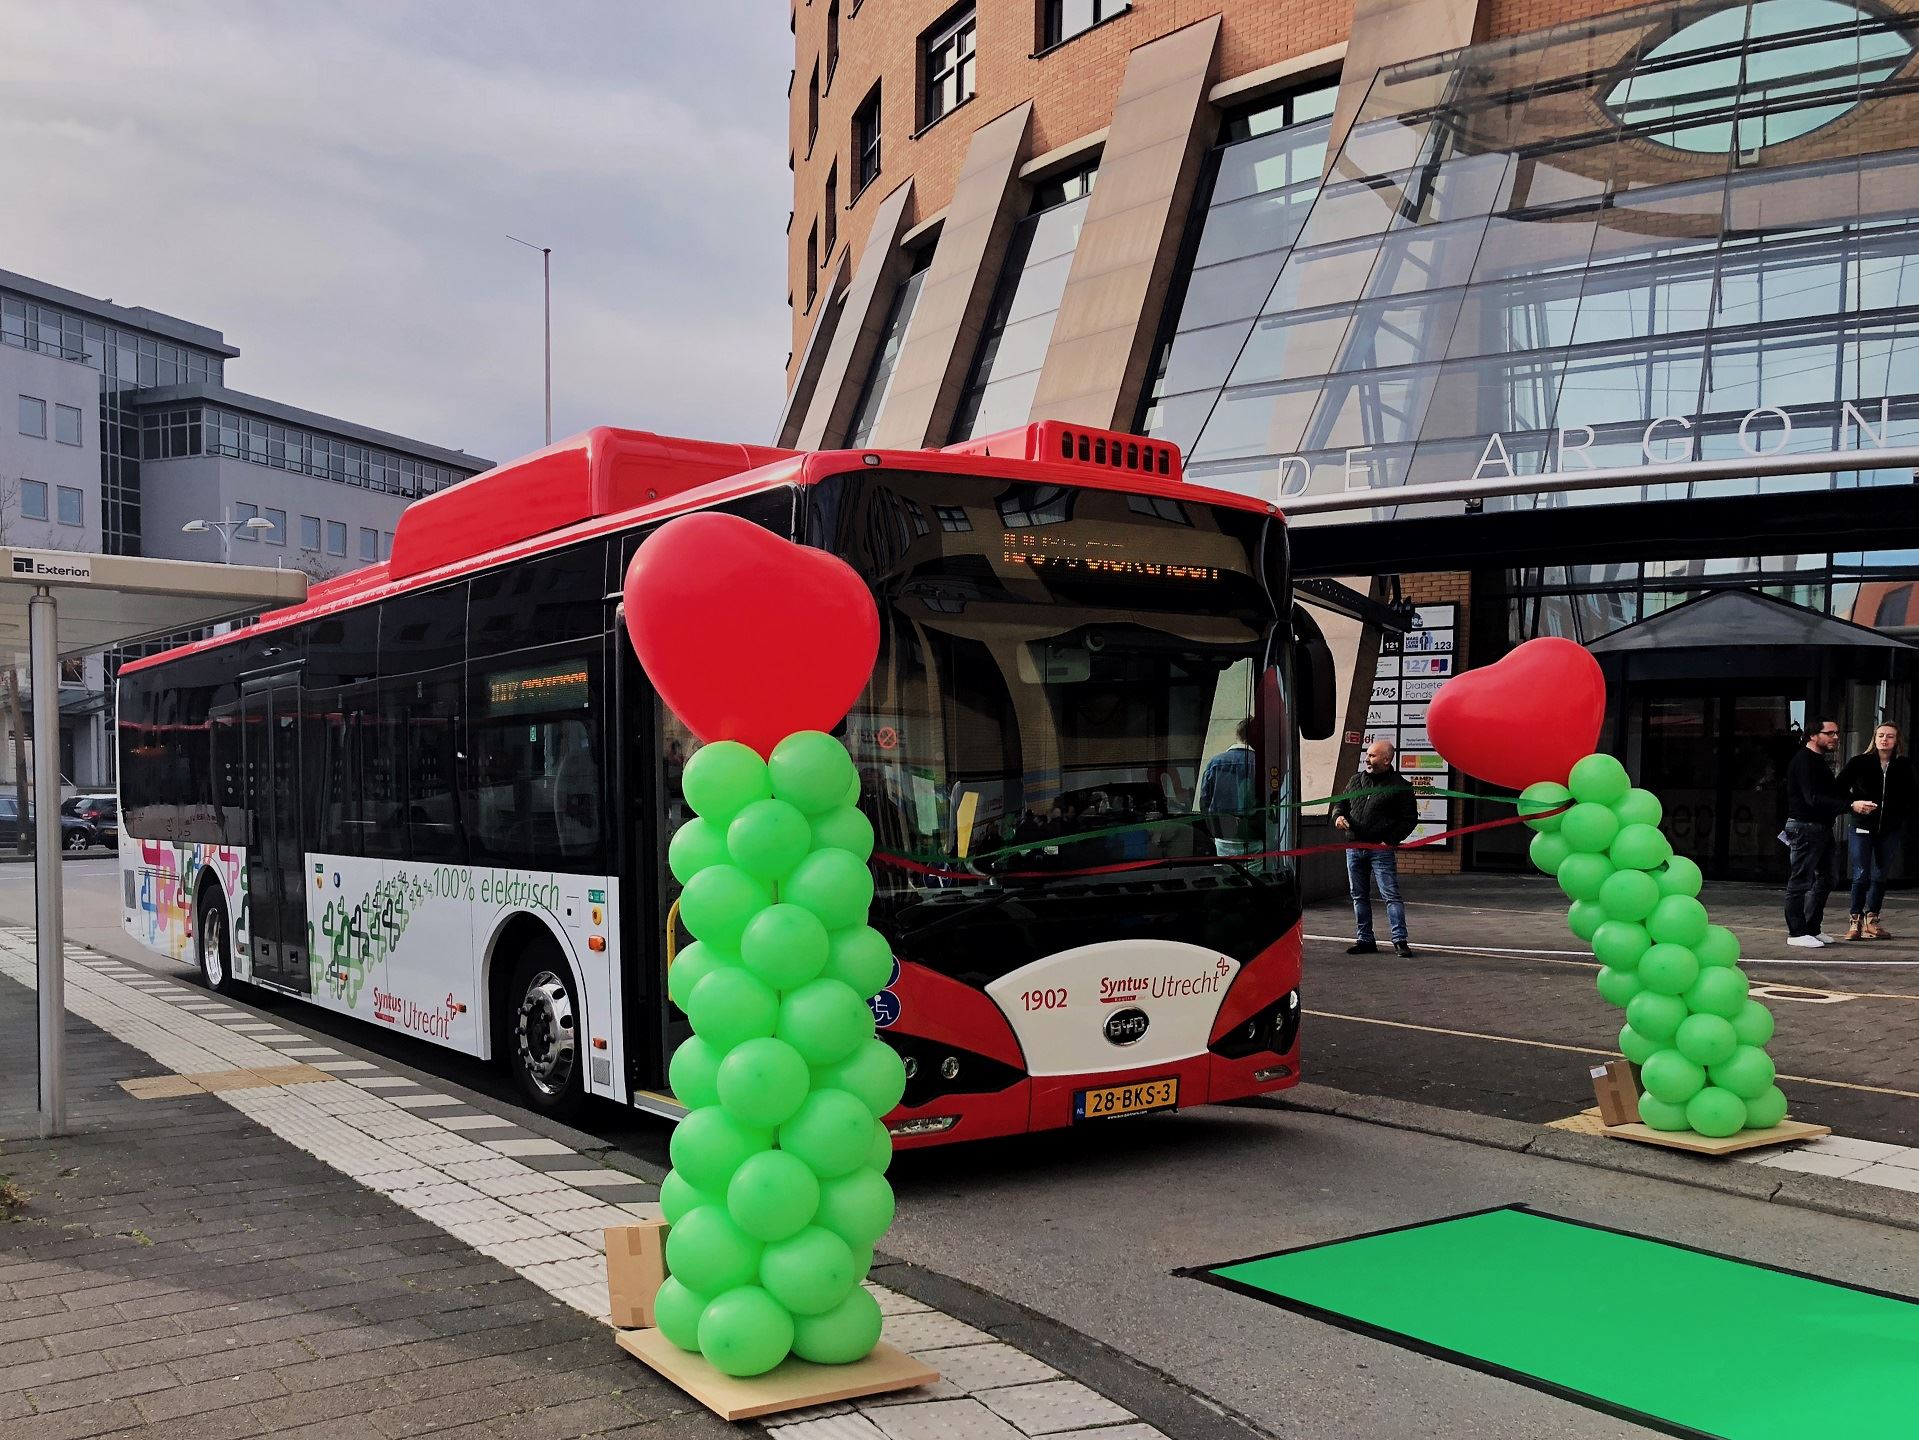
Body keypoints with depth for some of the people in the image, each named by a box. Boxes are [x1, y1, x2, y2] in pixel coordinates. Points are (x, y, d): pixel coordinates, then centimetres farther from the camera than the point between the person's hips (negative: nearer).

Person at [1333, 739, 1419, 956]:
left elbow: (1410, 818, -2)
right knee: (1359, 896, 9)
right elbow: (1341, 801, 23)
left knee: (1391, 895, -8)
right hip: (1354, 847, 6)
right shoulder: (1357, 780, 12)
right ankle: (1364, 940, 17)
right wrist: (1338, 815, 0)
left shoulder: (1399, 786, -4)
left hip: (1381, 850, -6)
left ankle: (1400, 940, -5)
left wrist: (1390, 840, -9)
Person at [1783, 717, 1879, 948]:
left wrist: (1857, 804, 5)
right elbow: (1814, 799, -25)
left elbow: (1832, 794, 18)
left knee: (1824, 880, 14)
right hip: (1805, 827, -11)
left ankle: (1813, 929, 22)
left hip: (1823, 828, 11)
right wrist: (1850, 805, -31)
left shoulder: (1819, 762, 19)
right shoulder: (1804, 761, -14)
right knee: (1800, 882, -6)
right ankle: (1796, 933, -2)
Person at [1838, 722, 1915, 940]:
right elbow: (1839, 788, 1)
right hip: (1863, 827, -3)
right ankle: (1855, 921, 0)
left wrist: (1904, 815, 6)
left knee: (1880, 877, 6)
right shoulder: (1859, 762, -3)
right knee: (1861, 875, -8)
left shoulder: (1903, 766, 4)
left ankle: (1871, 922, 13)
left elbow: (1913, 796, 16)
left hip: (1890, 830, 3)